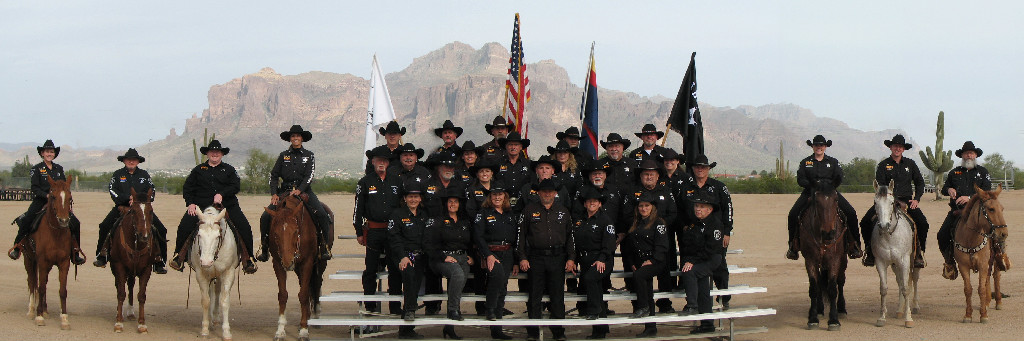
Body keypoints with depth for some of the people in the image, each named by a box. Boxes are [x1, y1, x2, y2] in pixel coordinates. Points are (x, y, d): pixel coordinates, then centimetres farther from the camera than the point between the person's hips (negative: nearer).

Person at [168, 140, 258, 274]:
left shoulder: (229, 170, 14)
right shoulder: (198, 170, 16)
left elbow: (236, 186, 1)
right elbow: (187, 188, 14)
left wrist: (222, 194, -15)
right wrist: (190, 203, -2)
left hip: (228, 206, 0)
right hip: (201, 206, 0)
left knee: (244, 227, -17)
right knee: (184, 226, -21)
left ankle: (248, 259, -6)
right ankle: (179, 255, -8)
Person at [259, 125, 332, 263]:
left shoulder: (309, 156, 8)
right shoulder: (283, 155, 11)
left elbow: (309, 176, -3)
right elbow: (274, 175, 10)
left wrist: (299, 190, -19)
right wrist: (274, 194, -5)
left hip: (304, 190, -1)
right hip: (284, 191, 1)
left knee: (322, 215, -25)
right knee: (265, 217, -15)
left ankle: (324, 247, -15)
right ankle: (264, 249, 0)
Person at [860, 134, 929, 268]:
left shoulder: (910, 164, 11)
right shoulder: (883, 165, 4)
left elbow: (920, 182, 17)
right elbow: (879, 185, -3)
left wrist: (916, 199, 3)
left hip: (906, 200, 1)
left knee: (923, 224, -22)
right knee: (866, 222, -19)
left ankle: (919, 253, -4)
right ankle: (870, 251, -1)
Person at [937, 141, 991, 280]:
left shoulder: (982, 172, 9)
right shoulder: (954, 172, 16)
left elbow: (987, 191, -2)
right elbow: (944, 187, 28)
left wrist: (969, 198, -17)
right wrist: (949, 190, 2)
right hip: (956, 210, 2)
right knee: (942, 236, -12)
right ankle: (949, 262, 9)